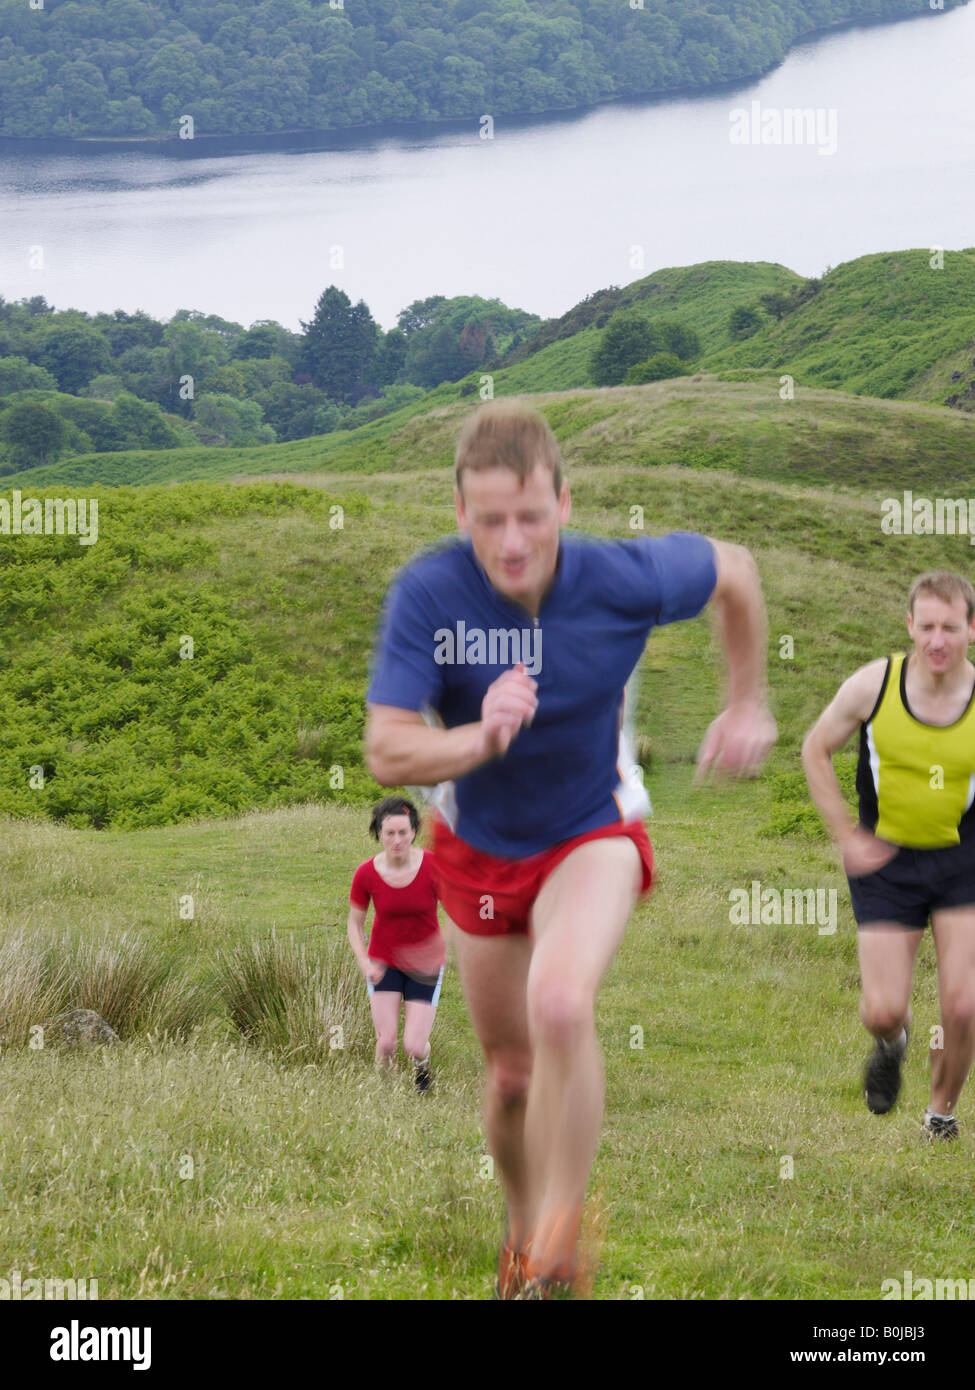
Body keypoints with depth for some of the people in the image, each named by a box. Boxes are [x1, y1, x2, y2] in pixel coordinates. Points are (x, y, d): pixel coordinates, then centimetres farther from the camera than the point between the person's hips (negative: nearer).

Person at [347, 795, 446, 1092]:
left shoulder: (433, 866, -17)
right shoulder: (366, 874, -13)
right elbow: (355, 922, 1)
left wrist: (437, 950, -25)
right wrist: (364, 962, -15)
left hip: (425, 964, -1)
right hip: (384, 961, 1)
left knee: (414, 1046, -8)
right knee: (386, 1041, -12)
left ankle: (422, 1067, 31)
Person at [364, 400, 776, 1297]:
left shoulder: (622, 580, -23)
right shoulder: (426, 594, -25)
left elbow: (733, 570, -1)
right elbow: (387, 754, -26)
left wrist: (749, 706, 6)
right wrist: (482, 737, -45)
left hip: (592, 836, -2)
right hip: (478, 848, 2)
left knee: (559, 1005, -31)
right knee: (512, 1072, 14)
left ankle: (559, 1244, -15)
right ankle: (524, 1232, 44)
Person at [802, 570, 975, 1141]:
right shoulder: (874, 685, -14)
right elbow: (816, 750, 2)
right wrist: (848, 837, -2)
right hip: (887, 860, 0)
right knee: (883, 1010, -5)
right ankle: (892, 1042, 35)